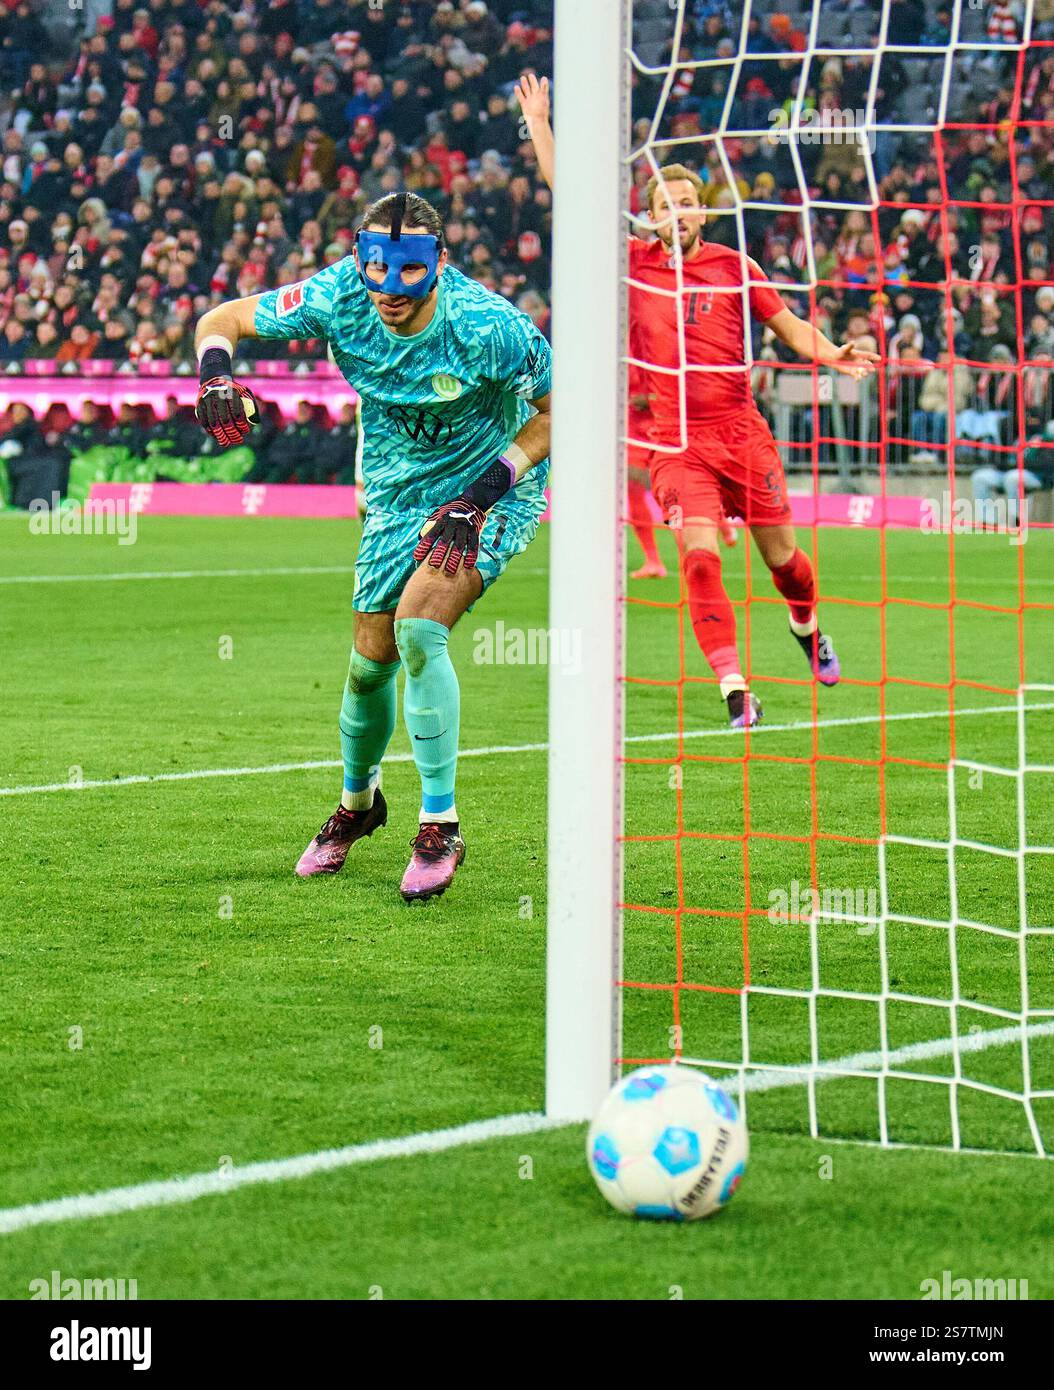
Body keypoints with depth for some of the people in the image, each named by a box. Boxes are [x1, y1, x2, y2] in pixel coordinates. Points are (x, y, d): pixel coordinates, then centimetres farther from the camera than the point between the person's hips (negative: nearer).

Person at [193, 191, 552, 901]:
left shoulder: (485, 327, -30)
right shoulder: (339, 298, -20)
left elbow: (561, 407, -16)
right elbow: (221, 320, -7)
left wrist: (482, 495, -23)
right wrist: (218, 378, -30)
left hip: (495, 488, -4)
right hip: (400, 493, 4)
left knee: (418, 626, -25)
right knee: (371, 658, 7)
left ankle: (441, 823, -12)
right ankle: (357, 801, 38)